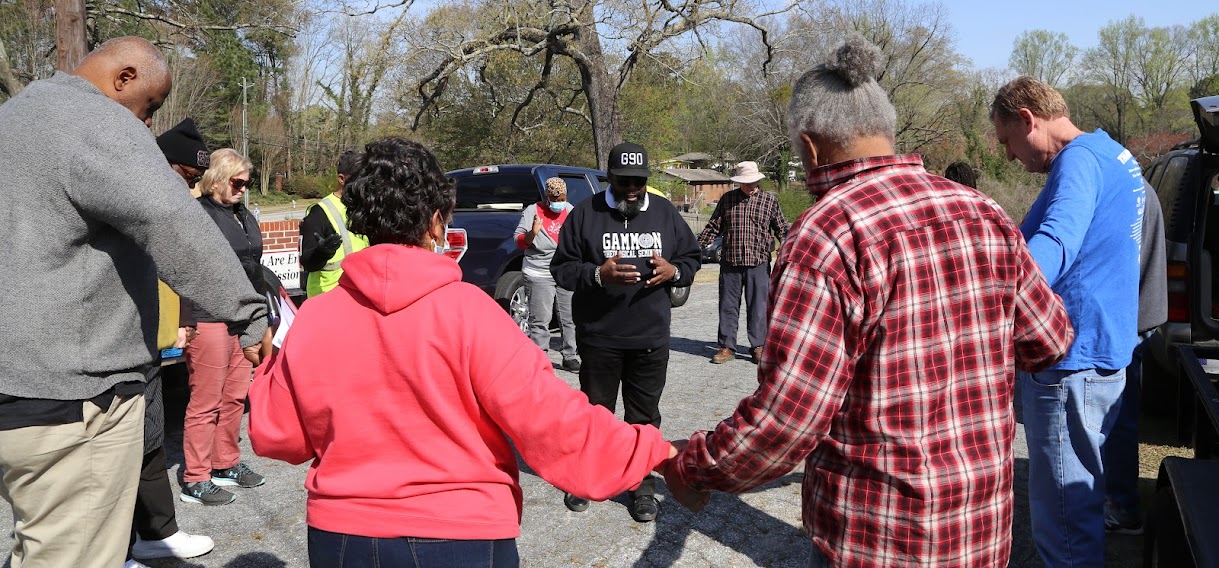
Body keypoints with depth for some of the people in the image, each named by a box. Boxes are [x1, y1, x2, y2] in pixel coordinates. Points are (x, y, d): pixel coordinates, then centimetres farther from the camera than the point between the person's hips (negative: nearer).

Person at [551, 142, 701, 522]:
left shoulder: (665, 213, 6)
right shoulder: (585, 214, -3)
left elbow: (692, 257, 13)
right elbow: (562, 268, -4)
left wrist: (673, 271, -9)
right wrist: (598, 274, -21)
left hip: (651, 338, 2)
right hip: (598, 337, -2)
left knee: (644, 417, 9)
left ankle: (642, 487, 21)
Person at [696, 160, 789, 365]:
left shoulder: (770, 200, 6)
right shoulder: (727, 199, 8)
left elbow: (781, 229, 11)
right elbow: (713, 227, 12)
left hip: (759, 263, -1)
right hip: (730, 263, 1)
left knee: (758, 306, 2)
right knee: (728, 306, 4)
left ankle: (758, 347, 12)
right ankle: (726, 346, 11)